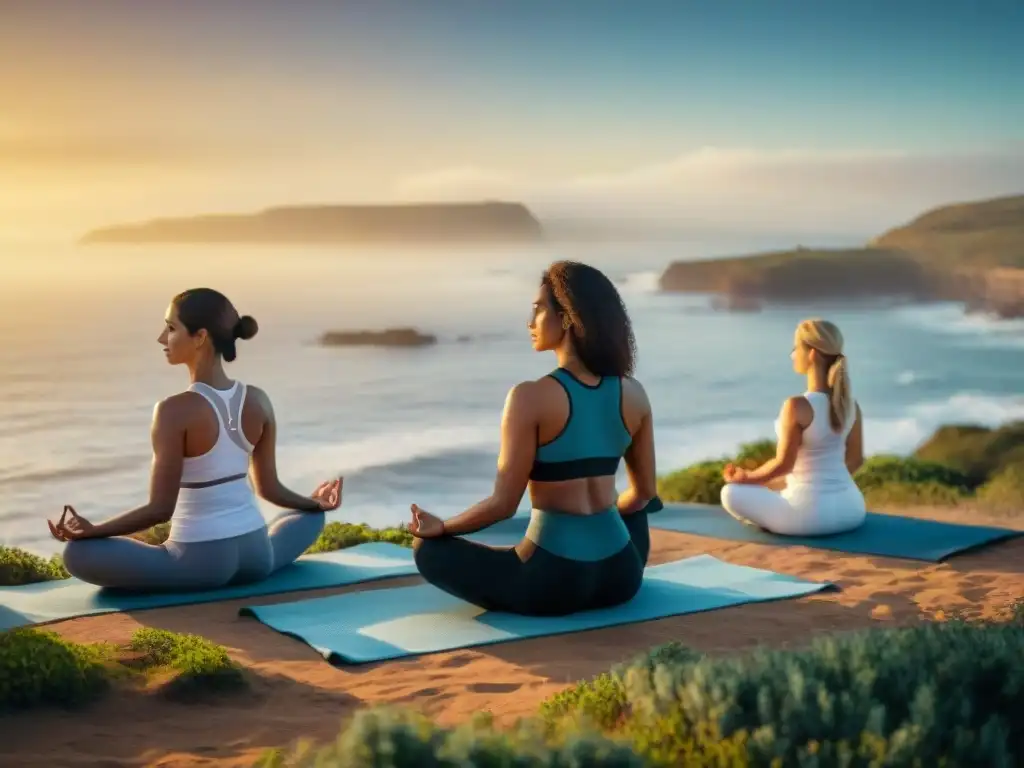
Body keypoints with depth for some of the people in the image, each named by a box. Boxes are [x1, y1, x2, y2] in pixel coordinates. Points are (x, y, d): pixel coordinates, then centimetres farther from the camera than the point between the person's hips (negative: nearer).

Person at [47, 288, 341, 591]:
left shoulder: (175, 410, -18)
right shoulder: (258, 401, -1)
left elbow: (161, 508, -17)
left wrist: (91, 529, -9)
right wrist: (316, 503, 28)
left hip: (200, 561, -5)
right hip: (257, 554, 5)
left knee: (77, 553, 1)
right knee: (311, 516, 36)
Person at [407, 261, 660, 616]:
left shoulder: (531, 397, -15)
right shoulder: (633, 394, 1)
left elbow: (504, 503, -13)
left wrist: (440, 527, 4)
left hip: (553, 582, -5)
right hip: (619, 575, 6)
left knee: (429, 549, 14)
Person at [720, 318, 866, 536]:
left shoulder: (797, 406, -20)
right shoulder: (850, 402, 1)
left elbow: (783, 464, -14)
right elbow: (856, 459, 10)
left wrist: (747, 477, 3)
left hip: (811, 513, -7)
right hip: (851, 508, 7)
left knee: (731, 493, 10)